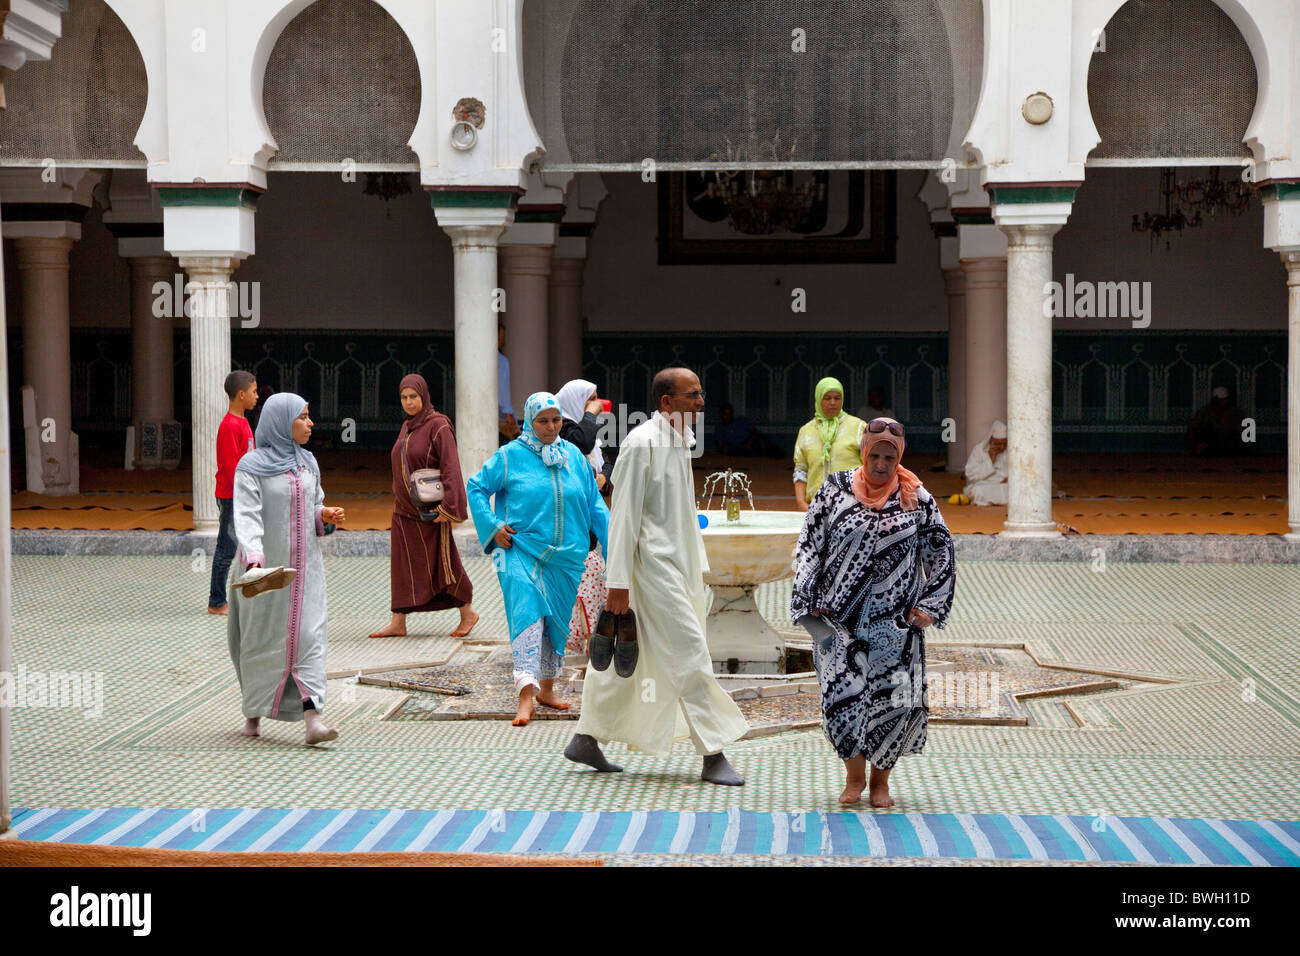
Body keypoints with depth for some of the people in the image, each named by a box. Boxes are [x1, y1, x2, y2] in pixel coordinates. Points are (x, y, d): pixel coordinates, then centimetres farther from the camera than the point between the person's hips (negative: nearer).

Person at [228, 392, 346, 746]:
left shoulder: (307, 463, 9)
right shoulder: (252, 466, -9)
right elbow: (246, 516, -20)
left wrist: (326, 516, -3)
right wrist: (253, 558, -36)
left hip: (304, 564, 4)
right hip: (266, 567, -4)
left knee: (308, 635, -8)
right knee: (262, 640, 7)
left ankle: (312, 720, -15)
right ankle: (253, 711, 29)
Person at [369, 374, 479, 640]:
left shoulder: (438, 426, -12)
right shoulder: (407, 427, 11)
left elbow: (450, 466, -18)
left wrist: (447, 506, -25)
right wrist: (400, 497, 17)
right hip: (404, 508, 7)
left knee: (441, 561, 1)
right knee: (402, 564, 4)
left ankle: (468, 613, 16)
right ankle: (398, 623, 6)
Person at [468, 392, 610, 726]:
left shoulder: (574, 457, 9)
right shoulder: (510, 456, -1)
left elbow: (594, 503, 14)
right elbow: (476, 487, 5)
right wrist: (493, 527, -5)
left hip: (564, 557, 4)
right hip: (521, 551, -4)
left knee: (556, 619, 10)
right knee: (527, 614, -17)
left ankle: (547, 688, 26)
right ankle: (526, 696, -23)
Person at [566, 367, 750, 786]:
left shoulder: (681, 441, 13)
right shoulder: (641, 443, -15)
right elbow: (623, 516, -16)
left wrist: (700, 566, 21)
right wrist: (617, 583, -18)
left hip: (678, 565, 9)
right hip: (654, 565, -9)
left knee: (627, 657, 13)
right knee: (690, 654, -8)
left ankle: (587, 740, 21)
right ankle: (713, 756, -3)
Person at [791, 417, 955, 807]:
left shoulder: (916, 498, 4)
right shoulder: (836, 490, 3)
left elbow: (941, 552, 9)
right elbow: (809, 545, 5)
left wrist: (929, 606, 3)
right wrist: (810, 600, 0)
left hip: (895, 624, 0)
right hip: (840, 619, 0)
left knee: (896, 699, -5)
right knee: (843, 695, -8)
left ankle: (881, 779, 15)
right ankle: (854, 776, 13)